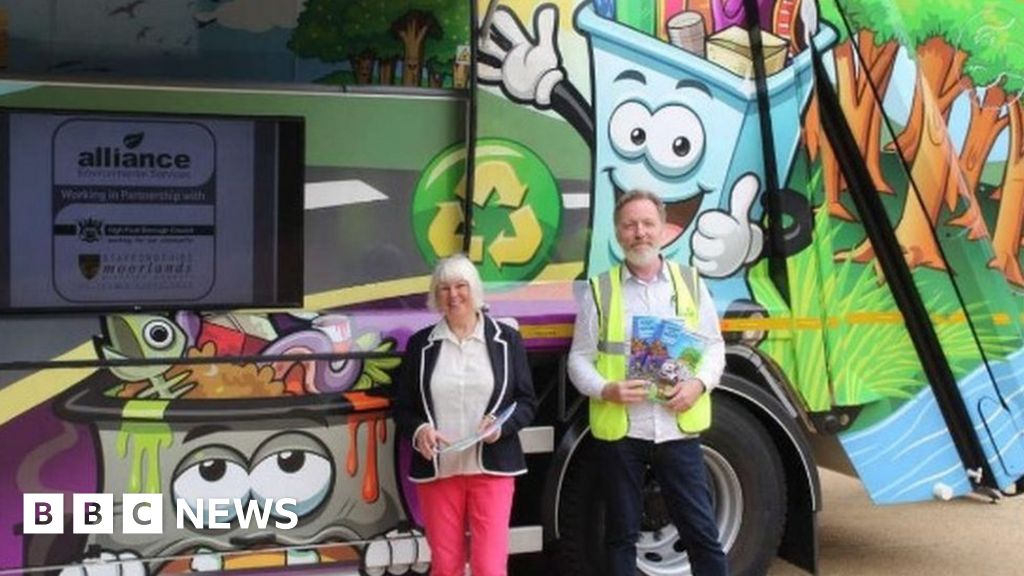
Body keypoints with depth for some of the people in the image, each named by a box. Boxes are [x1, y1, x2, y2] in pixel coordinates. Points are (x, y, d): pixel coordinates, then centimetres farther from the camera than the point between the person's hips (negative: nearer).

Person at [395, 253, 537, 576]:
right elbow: (402, 407, 9)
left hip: (491, 468, -1)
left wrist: (501, 425, -14)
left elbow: (527, 402, 5)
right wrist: (419, 430, -12)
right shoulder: (420, 344, 8)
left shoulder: (506, 339, 5)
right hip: (437, 470, 2)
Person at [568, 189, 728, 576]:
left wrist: (699, 383, -10)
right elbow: (579, 358, 4)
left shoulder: (691, 283, 8)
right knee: (621, 533, 10)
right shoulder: (600, 290, 3)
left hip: (678, 429, 1)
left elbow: (714, 346, 10)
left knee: (701, 529, 4)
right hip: (619, 431, 0)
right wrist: (606, 390, -16)